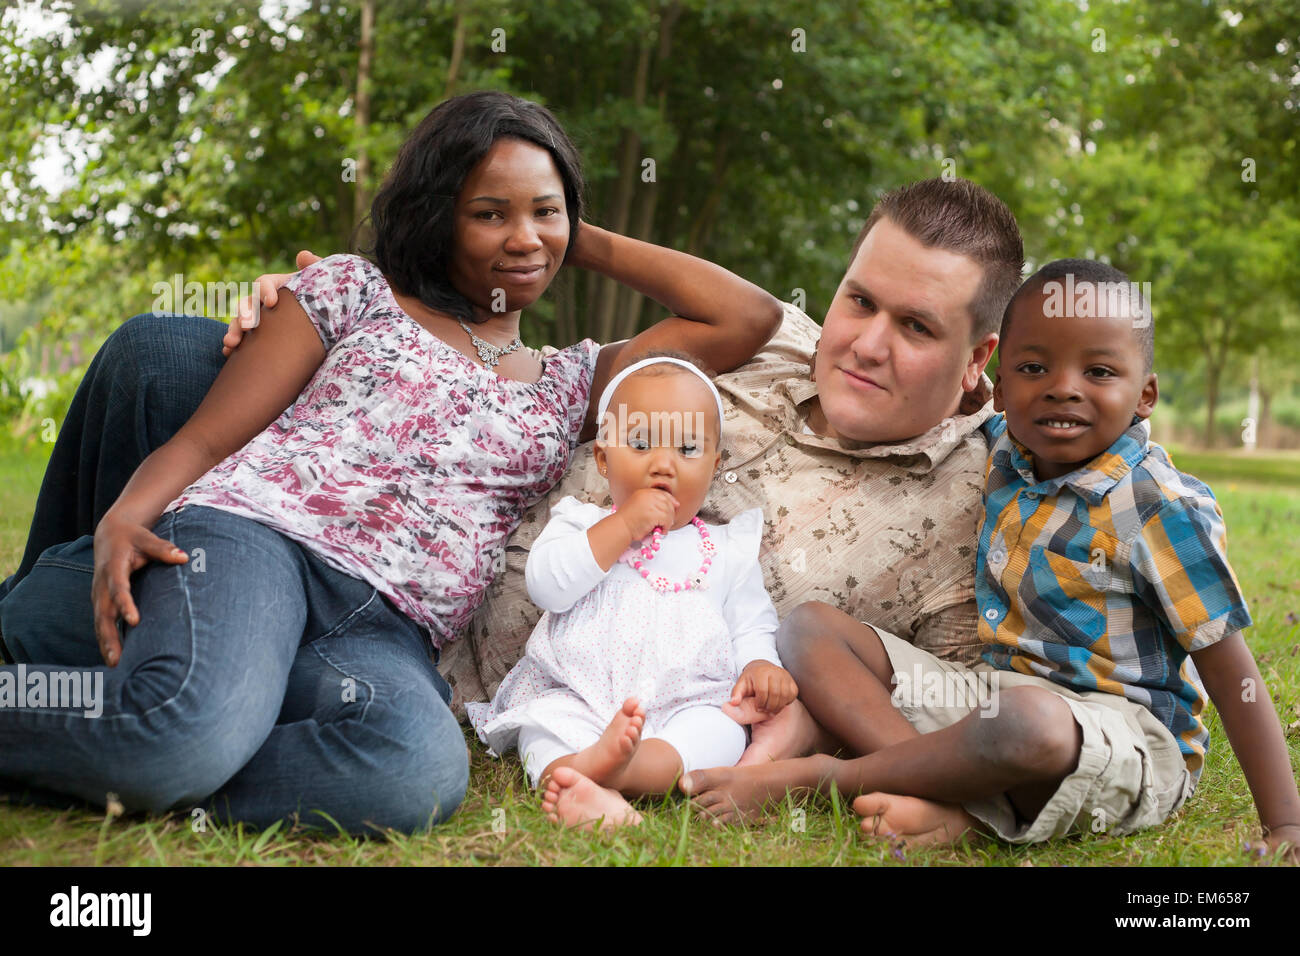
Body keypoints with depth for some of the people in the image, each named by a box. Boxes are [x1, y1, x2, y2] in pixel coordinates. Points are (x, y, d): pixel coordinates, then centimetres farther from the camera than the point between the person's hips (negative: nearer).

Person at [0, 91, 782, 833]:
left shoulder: (575, 382, 28)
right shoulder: (357, 291, 20)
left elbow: (749, 317, 25)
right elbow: (203, 441, 12)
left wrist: (592, 245, 28)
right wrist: (122, 522, -9)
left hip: (387, 633, 3)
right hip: (252, 535, -2)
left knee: (423, 772, -37)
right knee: (191, 733, -39)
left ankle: (153, 777, -23)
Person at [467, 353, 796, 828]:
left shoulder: (728, 551, 16)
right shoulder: (582, 524, 11)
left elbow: (750, 625, 18)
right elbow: (547, 586, -7)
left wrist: (759, 664, -7)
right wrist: (624, 527, -12)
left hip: (685, 706, 1)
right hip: (578, 698, 0)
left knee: (721, 731, -29)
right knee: (546, 719, -29)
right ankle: (594, 796, -59)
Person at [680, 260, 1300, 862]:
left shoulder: (1163, 510, -16)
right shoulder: (1005, 451, 2)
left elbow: (1234, 679, -14)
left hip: (1128, 733, -7)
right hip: (995, 691, 7)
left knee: (1026, 719, -44)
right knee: (808, 629, -5)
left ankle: (824, 775, -18)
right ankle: (945, 805, -27)